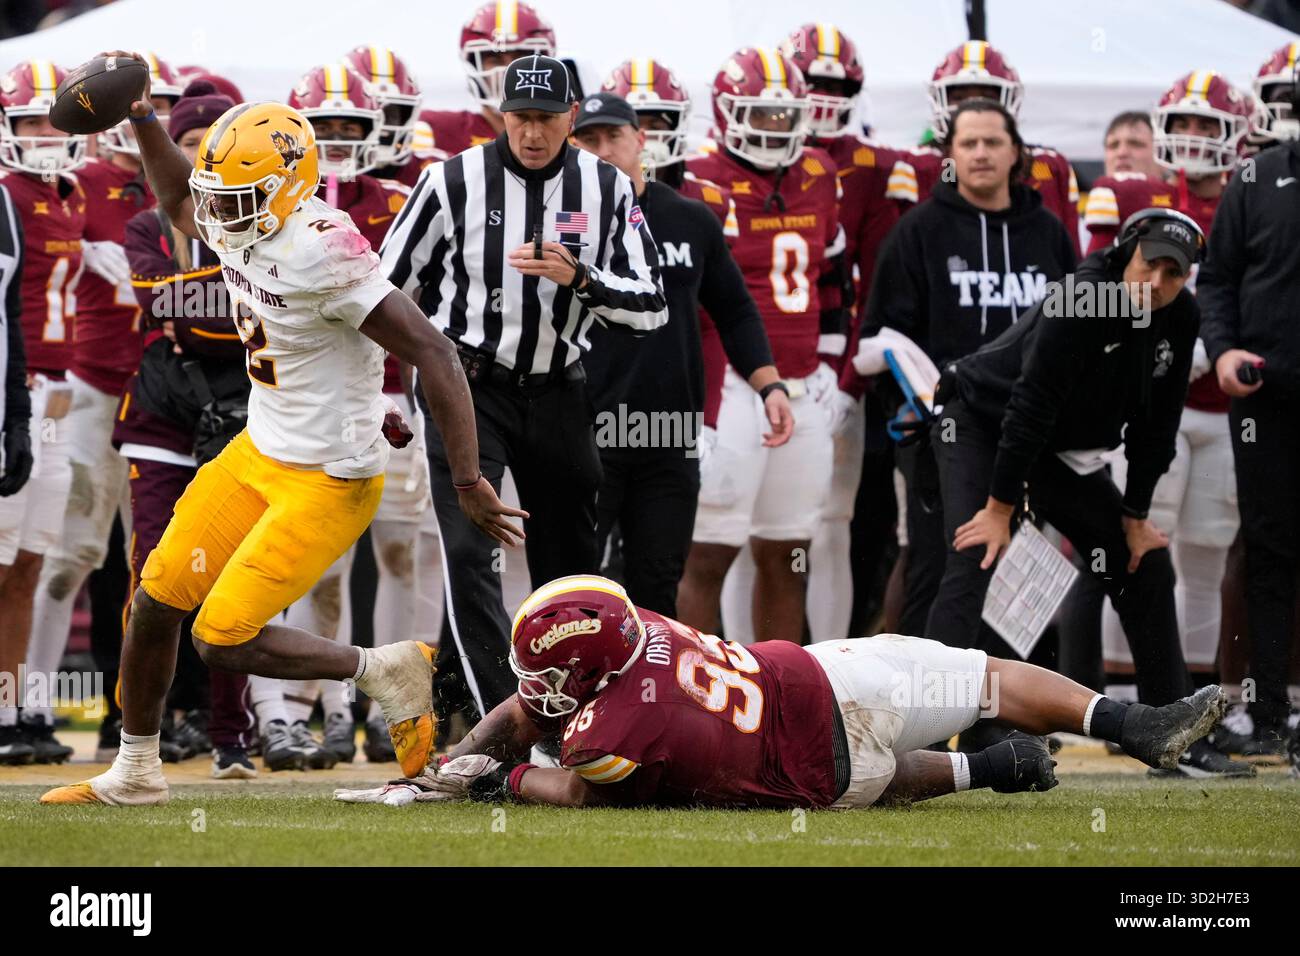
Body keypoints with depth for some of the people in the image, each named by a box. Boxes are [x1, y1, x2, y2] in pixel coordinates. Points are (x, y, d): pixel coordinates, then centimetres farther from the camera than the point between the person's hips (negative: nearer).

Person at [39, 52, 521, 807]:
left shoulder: (321, 252, -28)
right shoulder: (242, 229, -2)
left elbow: (433, 353, -29)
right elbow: (181, 199, 26)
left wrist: (469, 481, -31)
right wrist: (143, 118, 13)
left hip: (327, 482, -9)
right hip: (259, 454, 9)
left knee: (224, 642, -9)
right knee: (157, 601, 11)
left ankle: (386, 672, 10)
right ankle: (135, 772, 28)